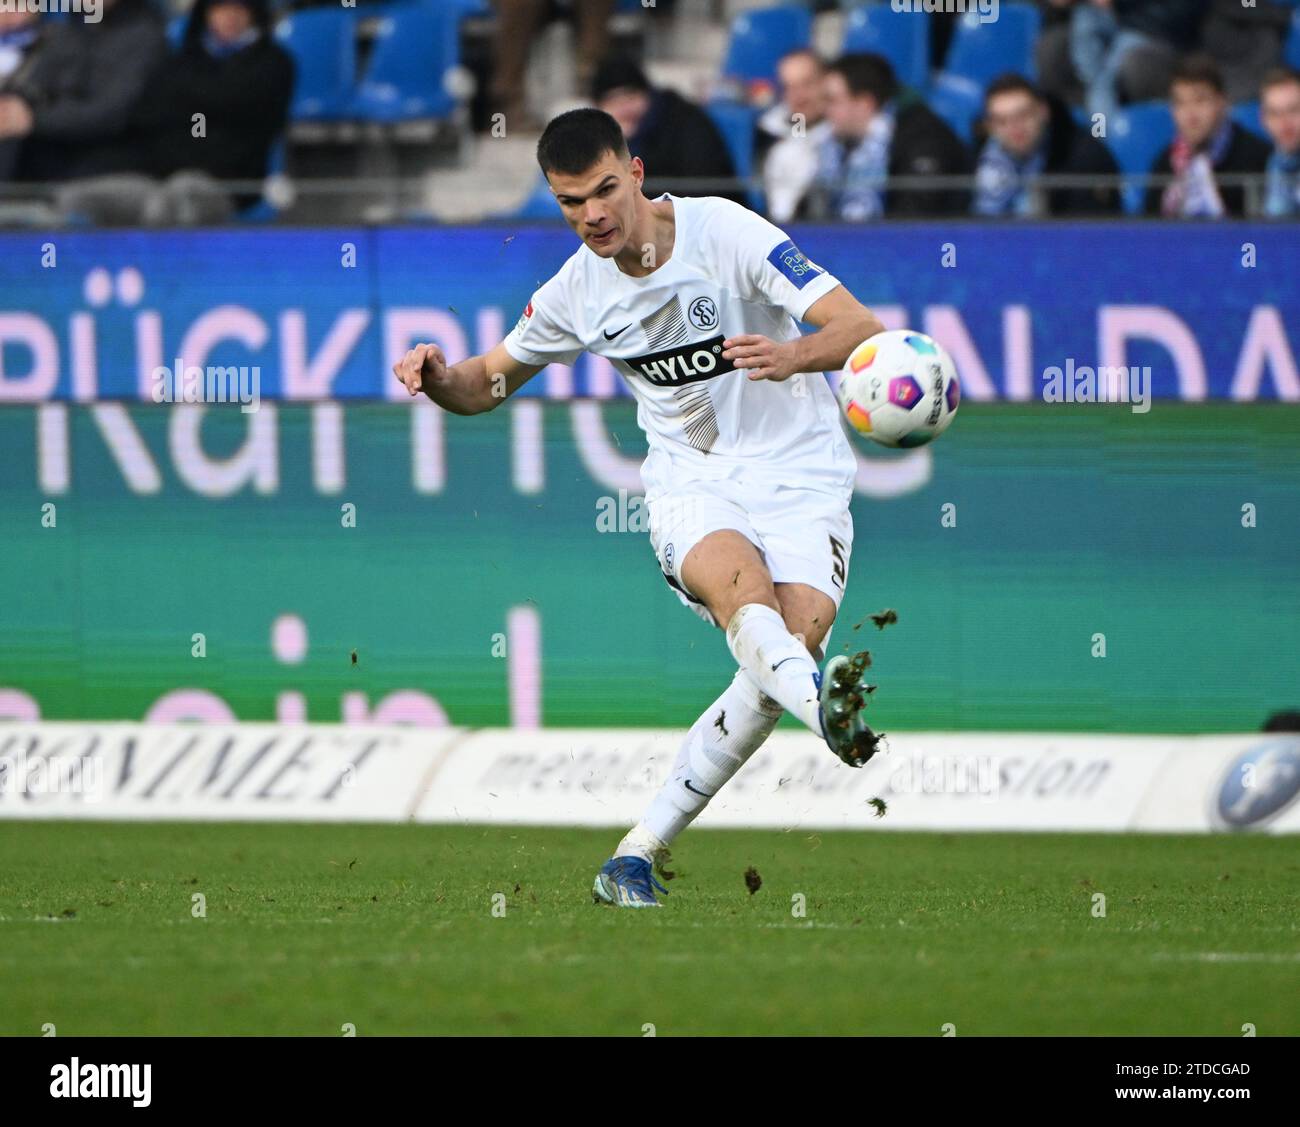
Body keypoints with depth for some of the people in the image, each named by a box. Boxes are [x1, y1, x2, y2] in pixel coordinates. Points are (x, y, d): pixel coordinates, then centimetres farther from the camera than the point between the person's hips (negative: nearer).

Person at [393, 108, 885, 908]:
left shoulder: (727, 232, -11)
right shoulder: (576, 293, 2)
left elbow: (861, 327, -14)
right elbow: (491, 382, 19)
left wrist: (793, 355, -36)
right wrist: (439, 379, -6)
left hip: (799, 477, -2)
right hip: (692, 483, 2)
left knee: (792, 640, -24)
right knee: (741, 583, -34)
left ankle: (639, 854, -16)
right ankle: (826, 707, -66)